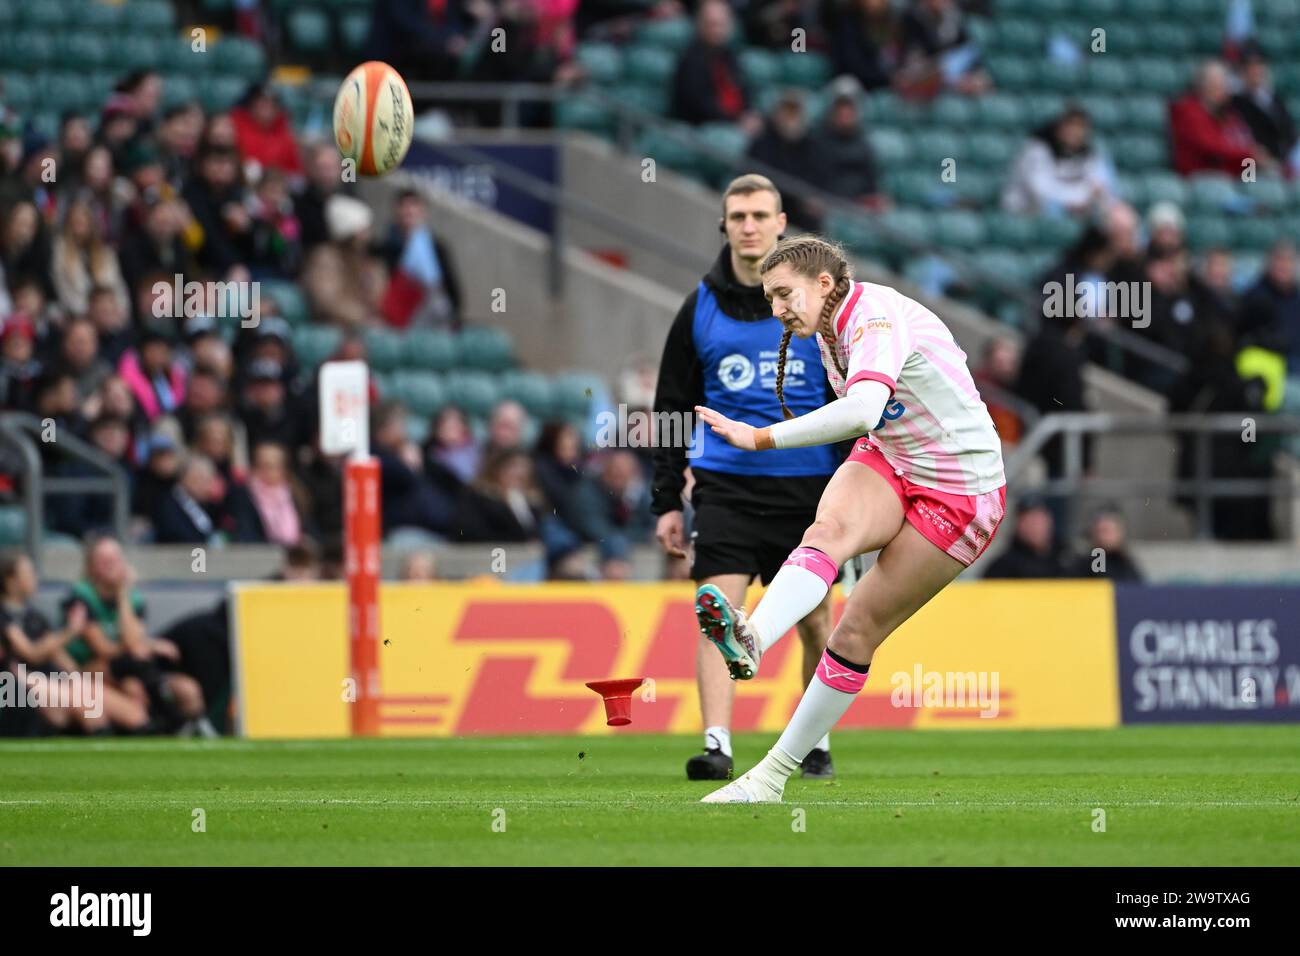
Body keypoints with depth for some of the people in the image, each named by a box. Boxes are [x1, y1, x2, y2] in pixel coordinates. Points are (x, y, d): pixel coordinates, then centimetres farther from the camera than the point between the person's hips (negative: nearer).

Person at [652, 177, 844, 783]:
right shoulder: (700, 309, 5)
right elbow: (671, 409, 10)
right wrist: (666, 501, 5)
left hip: (807, 489, 0)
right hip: (725, 487, 0)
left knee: (813, 621, 7)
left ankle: (817, 744, 23)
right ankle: (716, 745, -20)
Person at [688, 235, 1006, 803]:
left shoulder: (876, 317, -26)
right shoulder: (831, 329, 4)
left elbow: (861, 411, -45)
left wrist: (763, 438, -47)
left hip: (960, 494, -7)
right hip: (889, 464, 7)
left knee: (858, 632, -11)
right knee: (829, 529, -29)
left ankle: (773, 774, -6)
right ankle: (749, 639, -55)